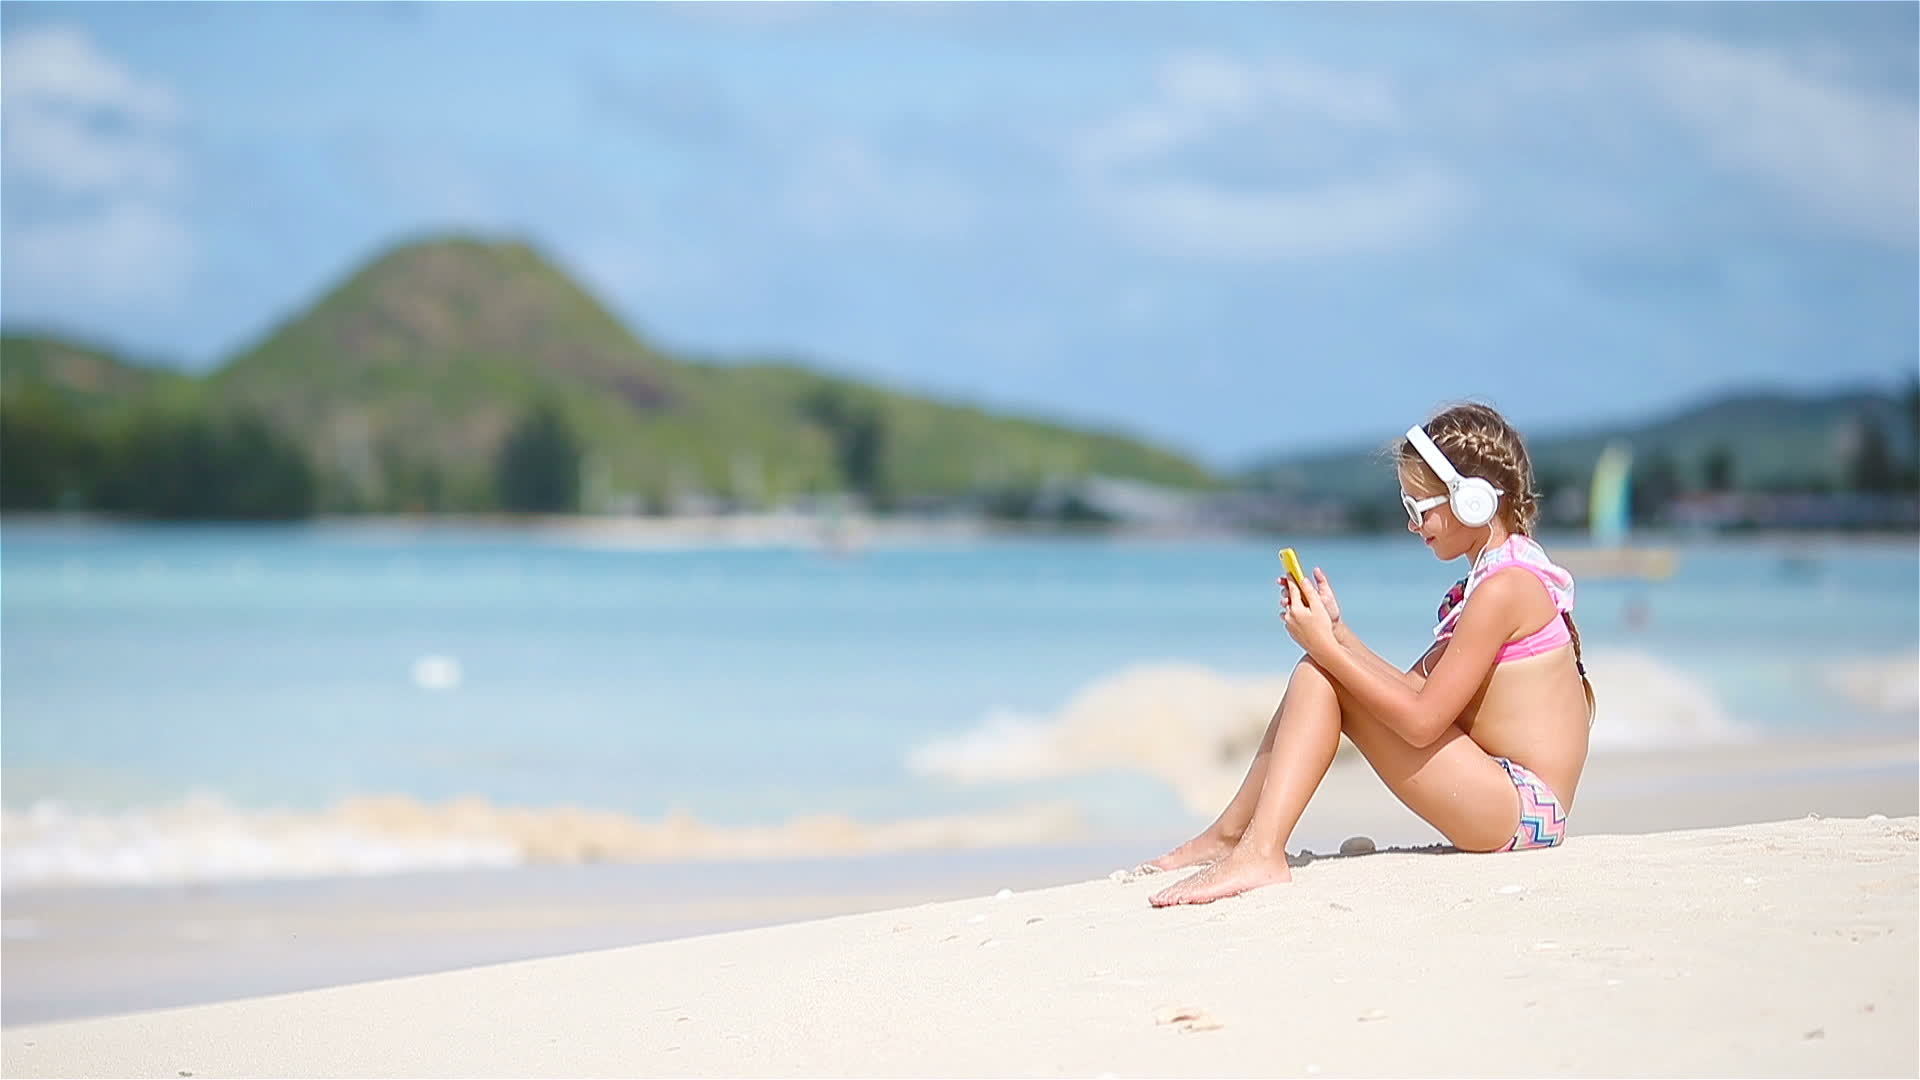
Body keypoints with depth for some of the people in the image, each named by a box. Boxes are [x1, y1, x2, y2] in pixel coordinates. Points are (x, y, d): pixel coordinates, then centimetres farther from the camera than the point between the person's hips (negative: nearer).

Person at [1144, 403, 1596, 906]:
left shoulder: (1503, 588, -15)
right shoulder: (1508, 577, 17)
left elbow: (1421, 720, -19)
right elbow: (1417, 690, 15)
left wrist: (1326, 646, -14)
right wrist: (1336, 630, 5)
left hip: (1522, 808, -10)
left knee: (1322, 677, -12)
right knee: (1319, 671, 10)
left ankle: (1260, 854, -20)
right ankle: (1229, 834, 10)